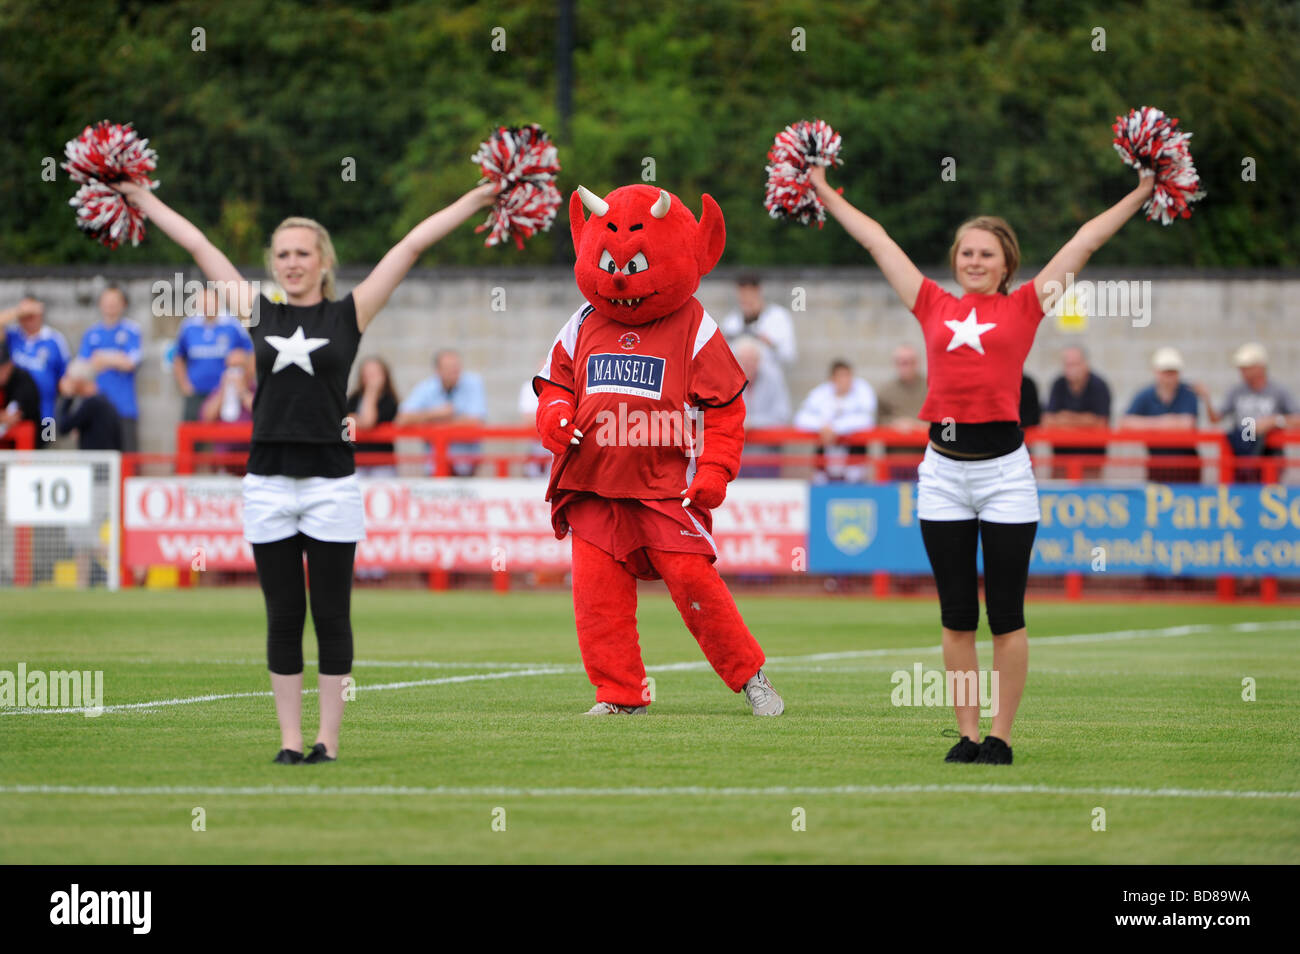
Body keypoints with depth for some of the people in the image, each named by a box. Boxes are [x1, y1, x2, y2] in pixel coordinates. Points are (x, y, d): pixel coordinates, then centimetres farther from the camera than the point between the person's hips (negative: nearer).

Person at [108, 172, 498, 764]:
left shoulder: (349, 314, 3)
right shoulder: (259, 315, 9)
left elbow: (411, 246, 3)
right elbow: (198, 246, 14)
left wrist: (477, 199, 3)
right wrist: (140, 199, 19)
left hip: (330, 482, -2)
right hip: (268, 481, 2)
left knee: (331, 615, 2)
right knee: (282, 617, 5)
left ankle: (328, 739, 7)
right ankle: (290, 738, 9)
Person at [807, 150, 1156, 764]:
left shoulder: (1022, 307, 5)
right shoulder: (934, 307, 11)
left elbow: (1086, 242, 8)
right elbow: (876, 240, 17)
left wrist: (1143, 192, 9)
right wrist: (825, 194, 25)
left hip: (1004, 467, -2)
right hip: (943, 468, 2)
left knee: (1005, 615, 1)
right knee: (957, 615, 6)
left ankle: (1001, 736, 8)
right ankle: (967, 733, 13)